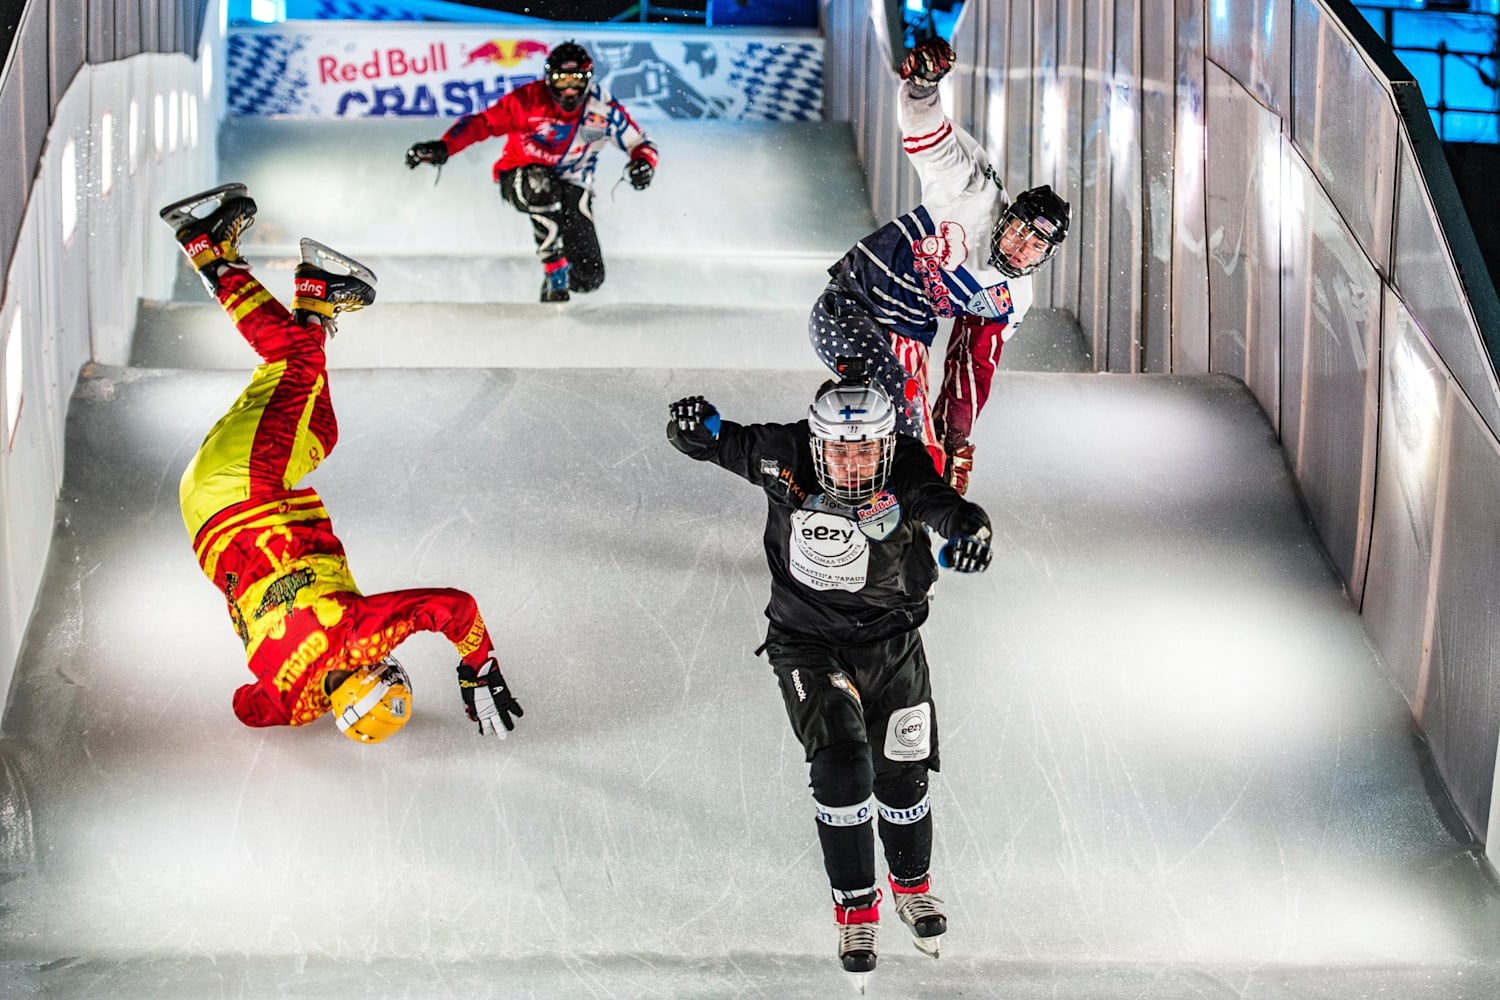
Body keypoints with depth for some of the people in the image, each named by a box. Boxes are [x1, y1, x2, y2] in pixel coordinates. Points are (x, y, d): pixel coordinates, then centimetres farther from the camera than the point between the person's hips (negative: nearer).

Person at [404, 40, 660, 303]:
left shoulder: (603, 108, -13)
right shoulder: (529, 100, -21)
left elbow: (639, 144, -5)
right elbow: (482, 123, -24)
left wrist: (644, 163, -29)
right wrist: (443, 147, -41)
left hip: (571, 186, 2)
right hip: (521, 179, -2)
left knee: (589, 277, -10)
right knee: (542, 187, -42)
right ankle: (554, 272, -26)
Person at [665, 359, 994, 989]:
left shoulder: (903, 470, -24)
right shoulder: (786, 460, -21)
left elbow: (938, 502, -42)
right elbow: (724, 444, -8)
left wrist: (966, 526, -66)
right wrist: (697, 427, -31)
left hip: (892, 643, 1)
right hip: (809, 643, -1)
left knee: (902, 777, 11)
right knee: (842, 762, -18)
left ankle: (912, 883, 42)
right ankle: (855, 906, 1)